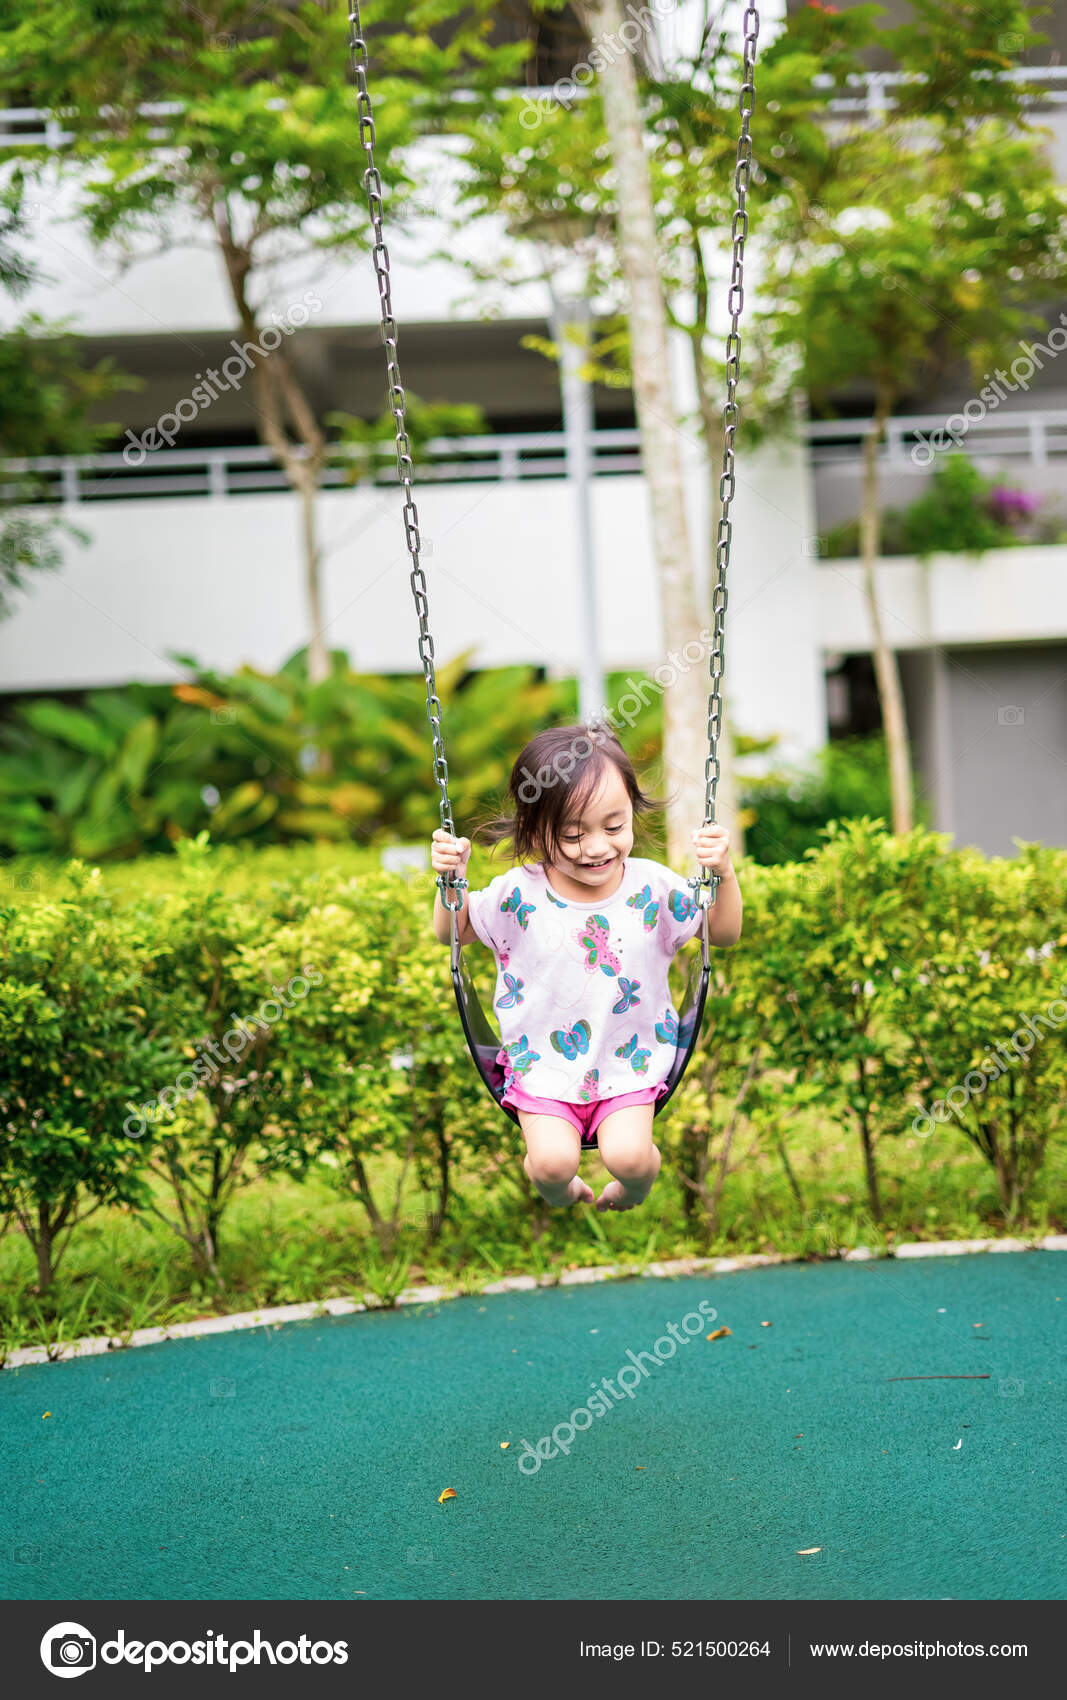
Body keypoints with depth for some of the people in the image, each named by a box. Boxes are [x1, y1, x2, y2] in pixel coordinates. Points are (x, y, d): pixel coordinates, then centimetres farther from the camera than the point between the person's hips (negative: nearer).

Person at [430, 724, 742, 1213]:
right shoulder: (518, 895, -11)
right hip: (543, 1063, 0)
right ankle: (559, 1194, 22)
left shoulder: (652, 888, -9)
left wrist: (724, 874, -14)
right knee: (552, 1162, -19)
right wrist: (451, 880, -14)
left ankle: (634, 1189, 21)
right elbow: (452, 931, 5)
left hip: (630, 1062, 0)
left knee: (627, 1154, -20)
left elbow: (724, 933, 3)